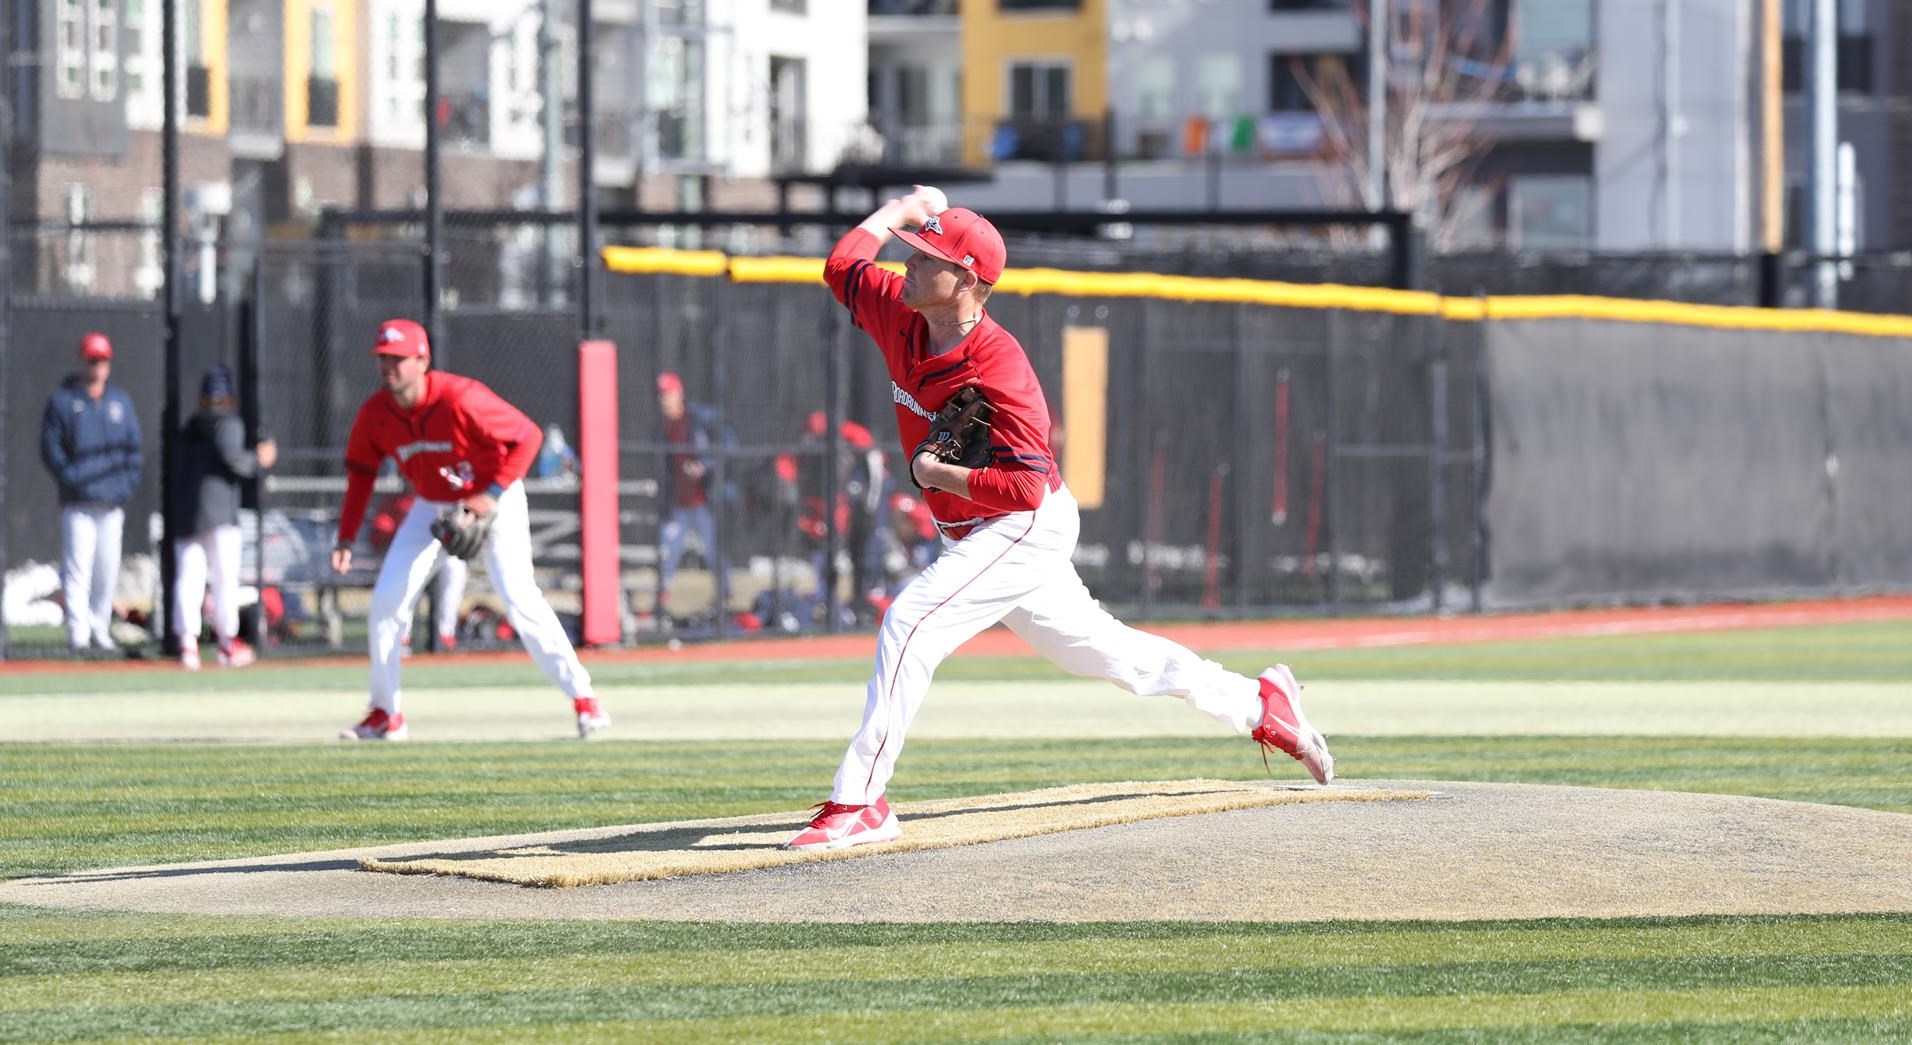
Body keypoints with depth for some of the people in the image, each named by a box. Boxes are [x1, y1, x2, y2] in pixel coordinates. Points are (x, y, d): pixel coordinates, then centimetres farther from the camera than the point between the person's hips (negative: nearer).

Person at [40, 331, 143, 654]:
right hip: (78, 503, -4)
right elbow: (50, 446, -1)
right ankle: (78, 634, -13)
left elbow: (133, 446, 15)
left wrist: (127, 483, 2)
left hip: (112, 501, 4)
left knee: (108, 570, 6)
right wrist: (70, 479, -12)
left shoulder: (120, 401, 14)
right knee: (77, 568, -11)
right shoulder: (62, 400, 3)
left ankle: (100, 630, 15)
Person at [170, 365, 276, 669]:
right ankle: (227, 641, 3)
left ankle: (186, 640, -12)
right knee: (225, 576, 1)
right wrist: (258, 460, 2)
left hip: (184, 512, 5)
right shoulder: (228, 424, -1)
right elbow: (230, 456, -15)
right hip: (218, 513, -5)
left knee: (187, 577, 0)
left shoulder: (188, 429, 18)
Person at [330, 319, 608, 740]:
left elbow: (527, 436, -24)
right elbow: (360, 472, 2)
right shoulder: (375, 413, -13)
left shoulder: (459, 400, -30)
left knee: (519, 598, -18)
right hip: (432, 507, 6)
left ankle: (582, 698, -11)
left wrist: (494, 494, -29)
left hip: (494, 501, -6)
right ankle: (386, 716, 11)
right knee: (387, 599, -2)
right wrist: (346, 537, -5)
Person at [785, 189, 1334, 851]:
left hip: (1028, 527, -9)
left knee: (911, 621, -23)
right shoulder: (903, 319, -5)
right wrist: (903, 210, 11)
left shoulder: (998, 370, -28)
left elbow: (1025, 487, -30)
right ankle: (1260, 705, 32)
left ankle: (859, 802, -24)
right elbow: (843, 266, 13)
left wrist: (938, 475, -25)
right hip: (978, 536, 9)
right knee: (1097, 648, 18)